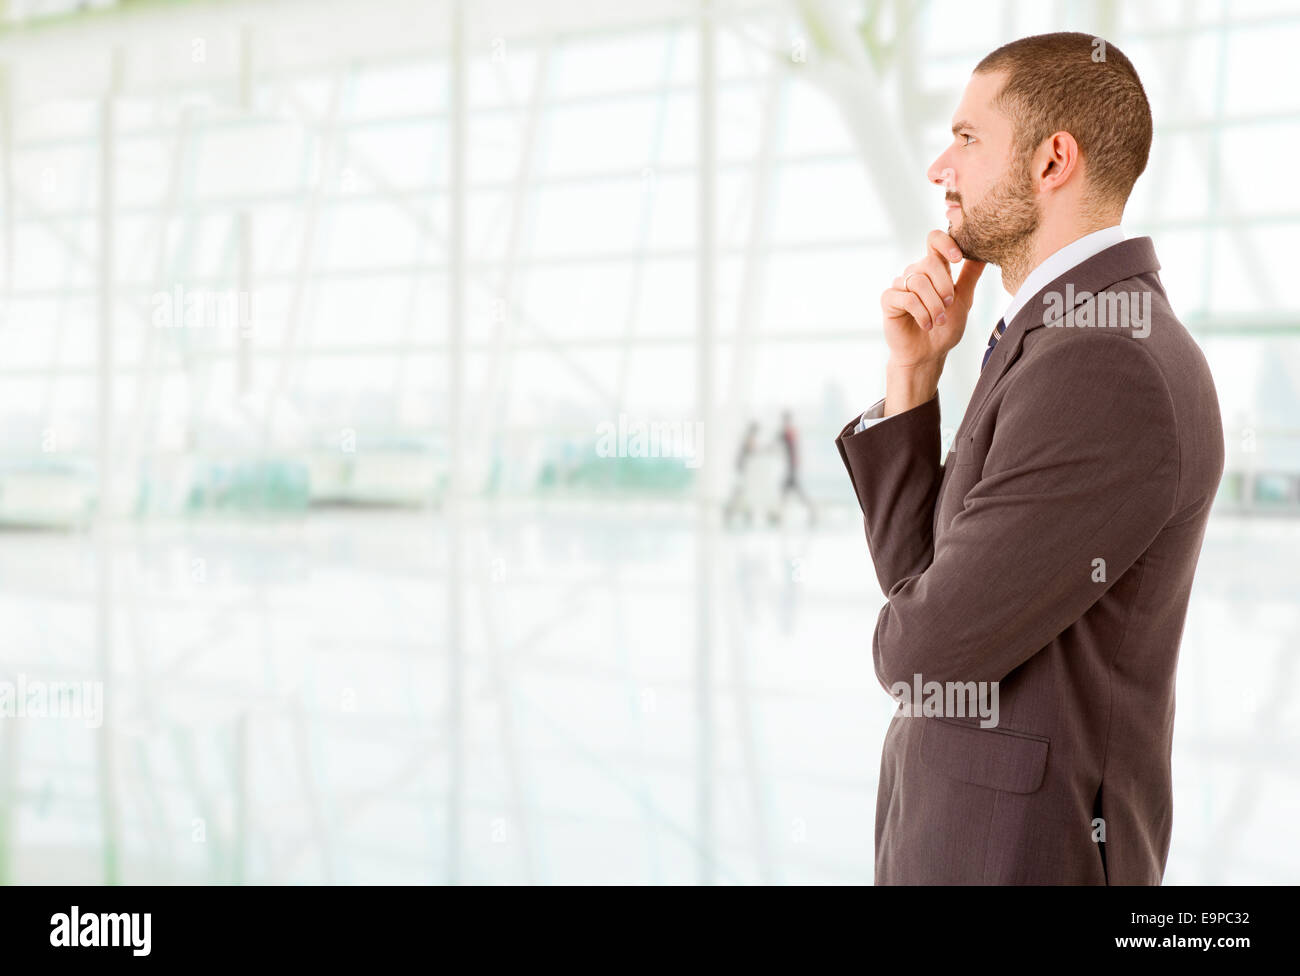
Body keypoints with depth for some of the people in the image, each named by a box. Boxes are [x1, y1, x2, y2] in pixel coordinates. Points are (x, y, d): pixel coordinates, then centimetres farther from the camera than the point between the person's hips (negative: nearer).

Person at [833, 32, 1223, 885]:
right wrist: (913, 374, -1)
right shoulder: (1073, 346, 11)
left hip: (1015, 858, -10)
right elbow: (919, 580, 9)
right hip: (971, 833, 10)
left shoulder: (1099, 372, -24)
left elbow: (922, 651, -23)